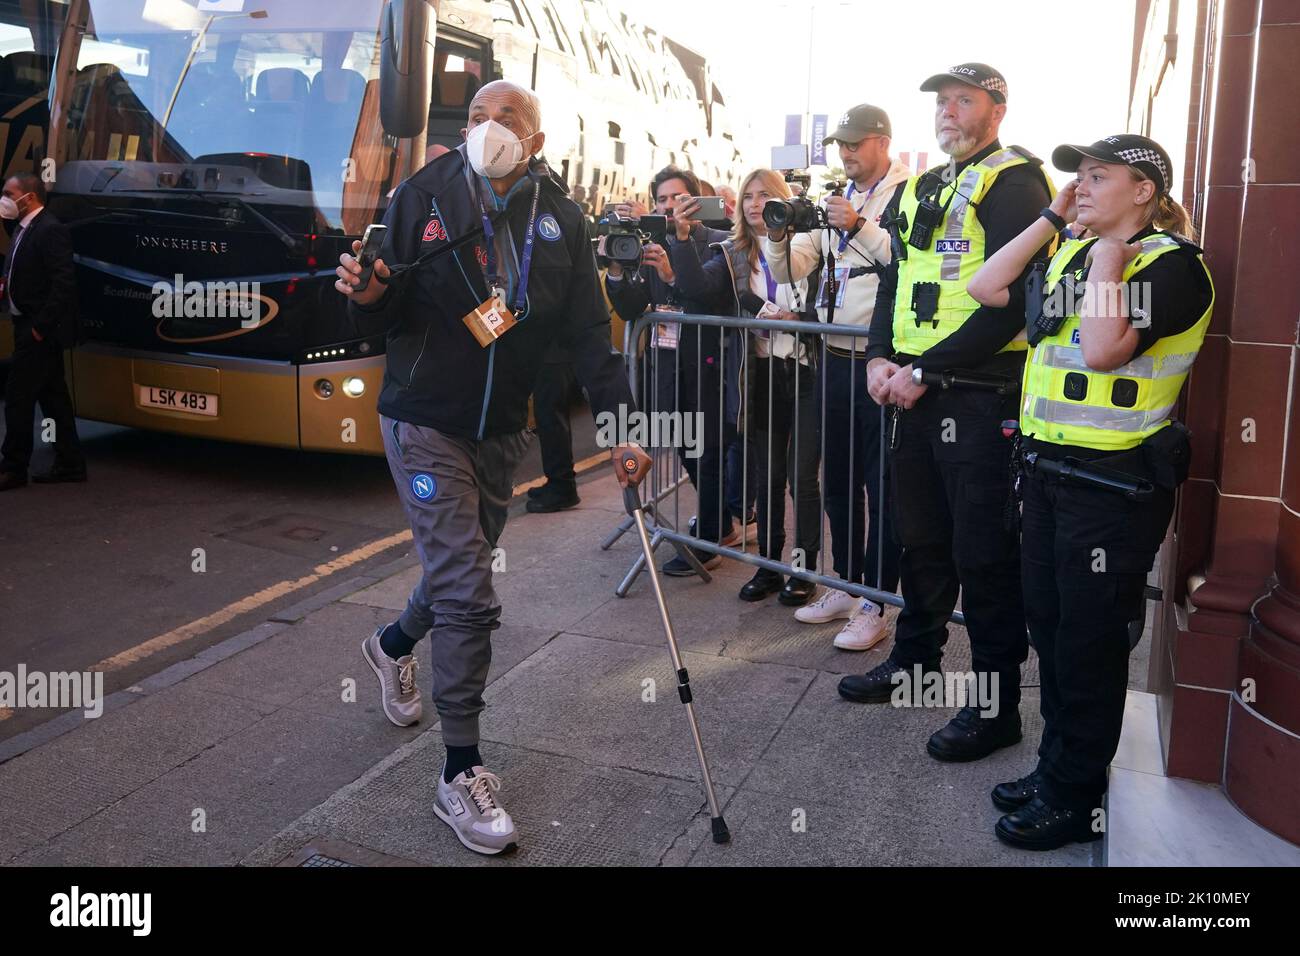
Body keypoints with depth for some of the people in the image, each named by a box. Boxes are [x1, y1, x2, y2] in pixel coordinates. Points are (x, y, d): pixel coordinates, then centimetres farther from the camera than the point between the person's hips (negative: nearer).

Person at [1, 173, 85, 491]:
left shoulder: (51, 231, -15)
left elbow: (63, 284, -21)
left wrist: (40, 326, -20)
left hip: (39, 332, -9)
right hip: (29, 327, 9)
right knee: (53, 397, 11)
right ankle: (70, 464, 17)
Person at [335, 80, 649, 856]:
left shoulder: (559, 218, -1)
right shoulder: (425, 197, -7)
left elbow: (589, 329, -2)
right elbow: (392, 317, -5)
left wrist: (621, 417, -14)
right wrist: (369, 296, -29)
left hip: (502, 429, 4)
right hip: (426, 422, -4)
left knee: (463, 573, 20)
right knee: (468, 592, -11)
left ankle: (394, 645, 54)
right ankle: (462, 774, 2)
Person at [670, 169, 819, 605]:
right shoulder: (733, 254, 7)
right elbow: (697, 286, -12)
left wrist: (797, 318, -16)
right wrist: (683, 237, -21)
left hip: (807, 373, -3)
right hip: (762, 376, 3)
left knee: (802, 475, 0)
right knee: (768, 475, 10)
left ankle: (805, 569, 15)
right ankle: (768, 566, 22)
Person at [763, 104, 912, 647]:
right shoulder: (833, 201, 16)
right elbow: (790, 269, 11)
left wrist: (860, 227, -23)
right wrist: (778, 235, -8)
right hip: (836, 358, 8)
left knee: (882, 486, 0)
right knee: (838, 479, 15)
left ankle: (875, 605, 8)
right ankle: (847, 587, 28)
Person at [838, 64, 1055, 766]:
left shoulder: (1013, 183, -7)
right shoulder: (920, 191, 18)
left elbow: (1010, 300, -17)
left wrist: (925, 371, -17)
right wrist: (880, 357, 2)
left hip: (981, 395, -8)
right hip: (914, 392, 8)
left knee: (983, 552, -1)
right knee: (921, 535, 19)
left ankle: (996, 705, 11)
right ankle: (915, 658, 36)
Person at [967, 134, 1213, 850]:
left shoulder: (1170, 262, -10)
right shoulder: (1069, 254, 13)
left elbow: (1105, 349, -24)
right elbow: (985, 287, 5)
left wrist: (1106, 262, -14)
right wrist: (1052, 219, 6)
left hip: (1115, 481, -8)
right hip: (1047, 467, 8)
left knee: (1089, 640, 2)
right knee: (1047, 624, 16)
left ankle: (1075, 797, 17)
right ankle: (1055, 766, 32)